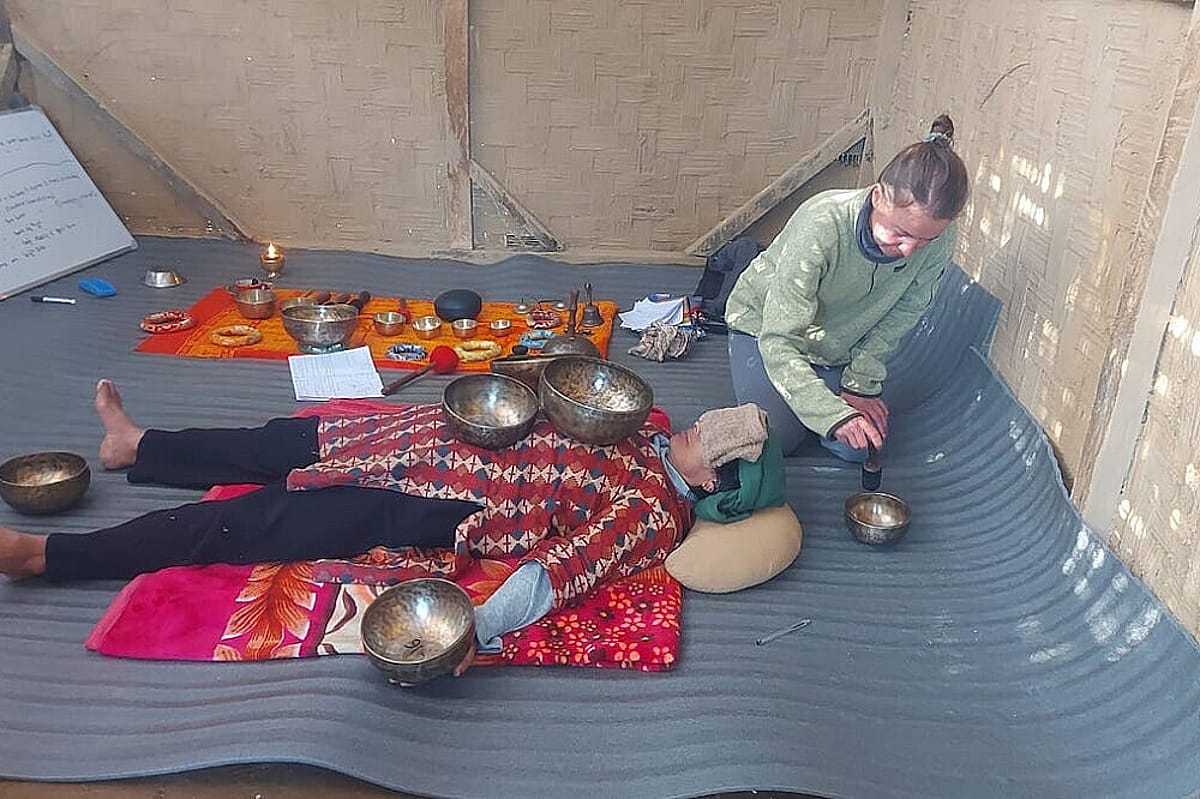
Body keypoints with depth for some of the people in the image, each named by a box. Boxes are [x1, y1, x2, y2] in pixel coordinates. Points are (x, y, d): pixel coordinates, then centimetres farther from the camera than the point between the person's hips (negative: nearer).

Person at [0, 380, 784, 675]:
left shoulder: (652, 515, -19)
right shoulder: (652, 429, 4)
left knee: (246, 521, -6)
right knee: (283, 442, 15)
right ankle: (138, 445, 39)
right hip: (449, 442, 8)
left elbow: (558, 573, -30)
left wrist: (472, 633, -40)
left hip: (435, 504, -8)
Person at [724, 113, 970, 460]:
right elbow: (778, 341, -38)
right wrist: (833, 415, -47)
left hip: (839, 346, 4)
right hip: (766, 324, -4)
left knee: (858, 447, -4)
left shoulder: (939, 242, -26)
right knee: (777, 441, -13)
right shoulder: (820, 226, -40)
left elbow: (900, 317, -8)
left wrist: (860, 383, -9)